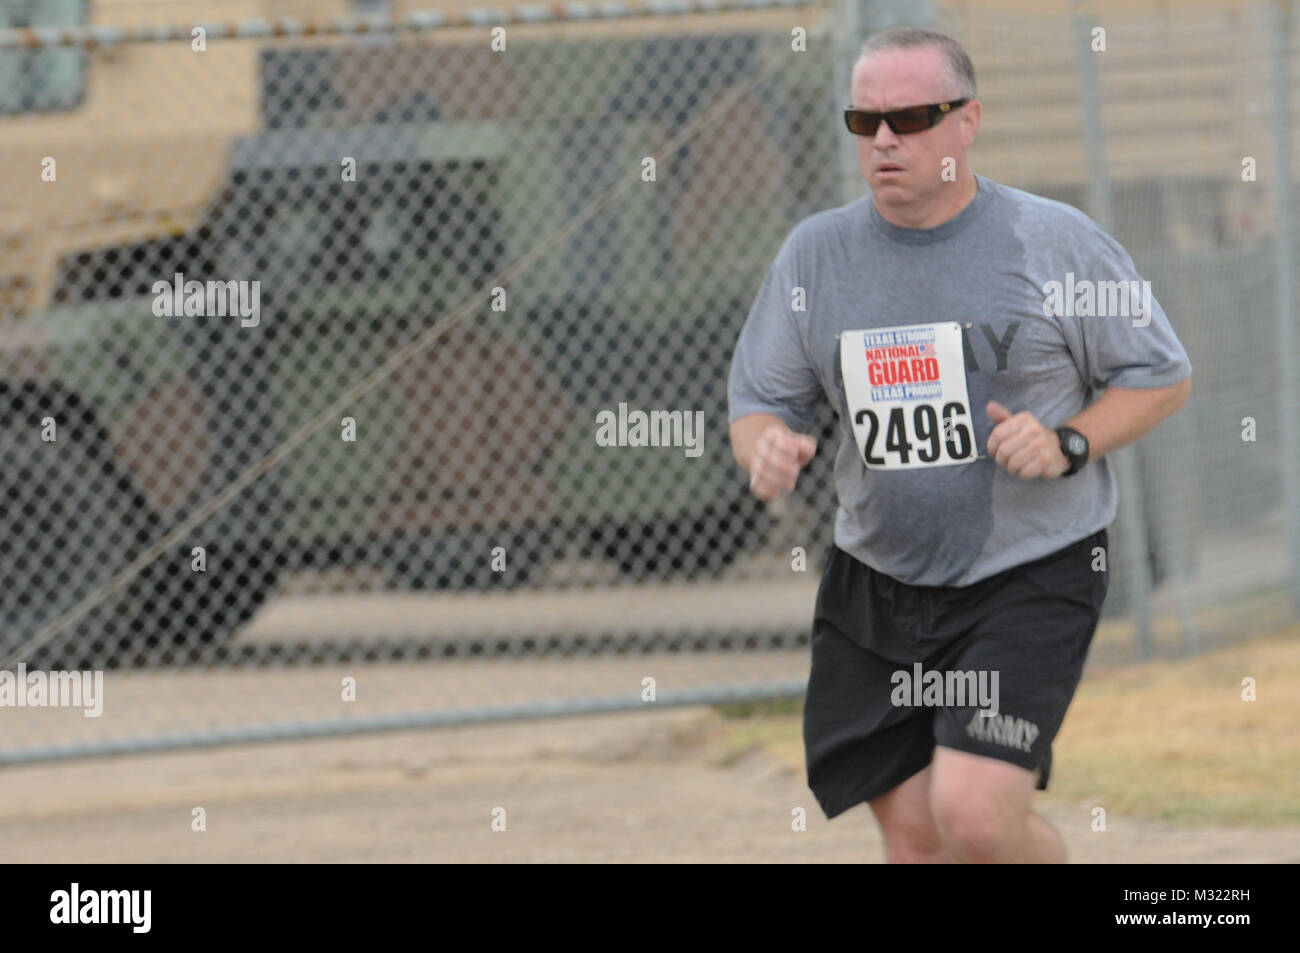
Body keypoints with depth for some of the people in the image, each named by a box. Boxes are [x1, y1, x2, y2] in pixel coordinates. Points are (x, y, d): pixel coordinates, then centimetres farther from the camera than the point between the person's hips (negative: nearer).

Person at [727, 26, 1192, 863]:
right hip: (875, 583, 4)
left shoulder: (1056, 242, -5)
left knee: (975, 816, -19)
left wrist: (1069, 445, -14)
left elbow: (1163, 377, 2)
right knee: (913, 834, 3)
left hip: (1034, 575, -4)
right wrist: (768, 446, -13)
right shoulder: (816, 252, 4)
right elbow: (759, 403, 10)